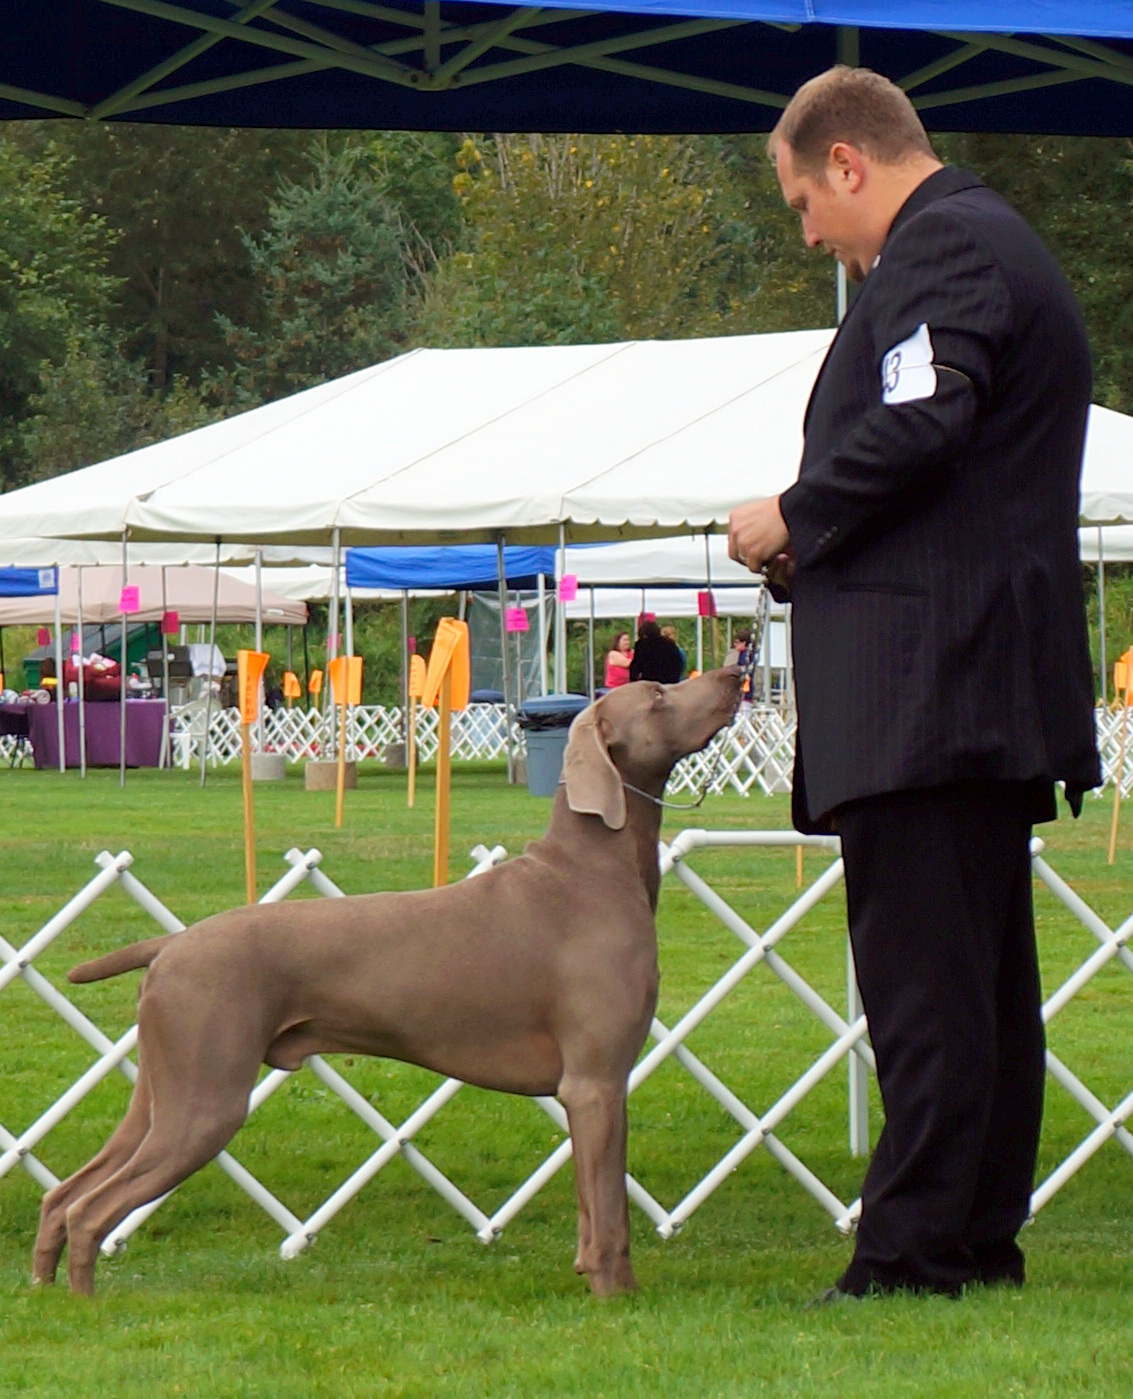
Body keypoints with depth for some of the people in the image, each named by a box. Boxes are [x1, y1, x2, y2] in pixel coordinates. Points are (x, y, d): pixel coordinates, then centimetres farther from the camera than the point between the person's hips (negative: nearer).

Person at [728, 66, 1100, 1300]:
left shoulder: (940, 249, -10)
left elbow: (919, 426, -23)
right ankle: (983, 1235, 16)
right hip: (989, 683, 11)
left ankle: (918, 1247, -12)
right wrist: (819, 543, 18)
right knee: (984, 975, 12)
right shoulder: (990, 244, 23)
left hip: (922, 687, -11)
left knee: (923, 977, -11)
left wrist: (795, 517, -9)